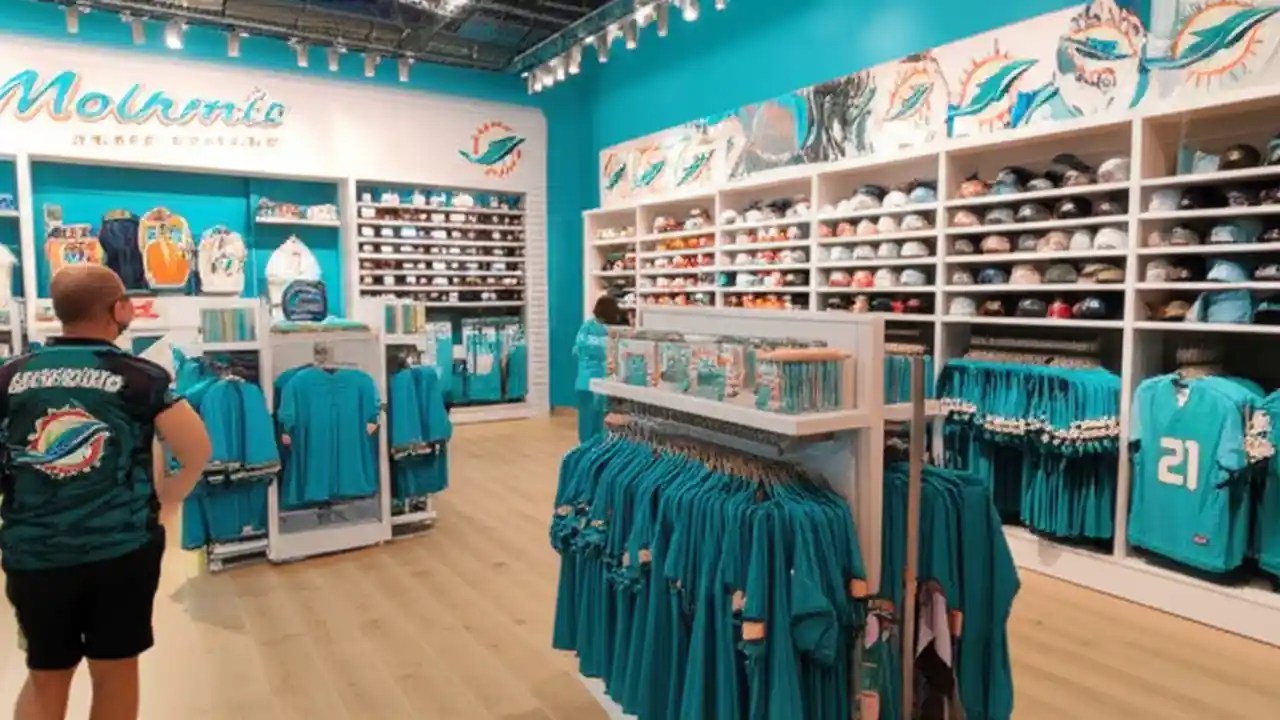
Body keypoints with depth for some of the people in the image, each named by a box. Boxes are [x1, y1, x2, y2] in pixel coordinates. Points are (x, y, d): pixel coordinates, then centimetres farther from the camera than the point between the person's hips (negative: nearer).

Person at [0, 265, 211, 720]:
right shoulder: (140, 376, -6)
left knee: (45, 676, 21)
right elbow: (197, 451, -10)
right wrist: (165, 500, 8)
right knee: (116, 671, 14)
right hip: (122, 549, -2)